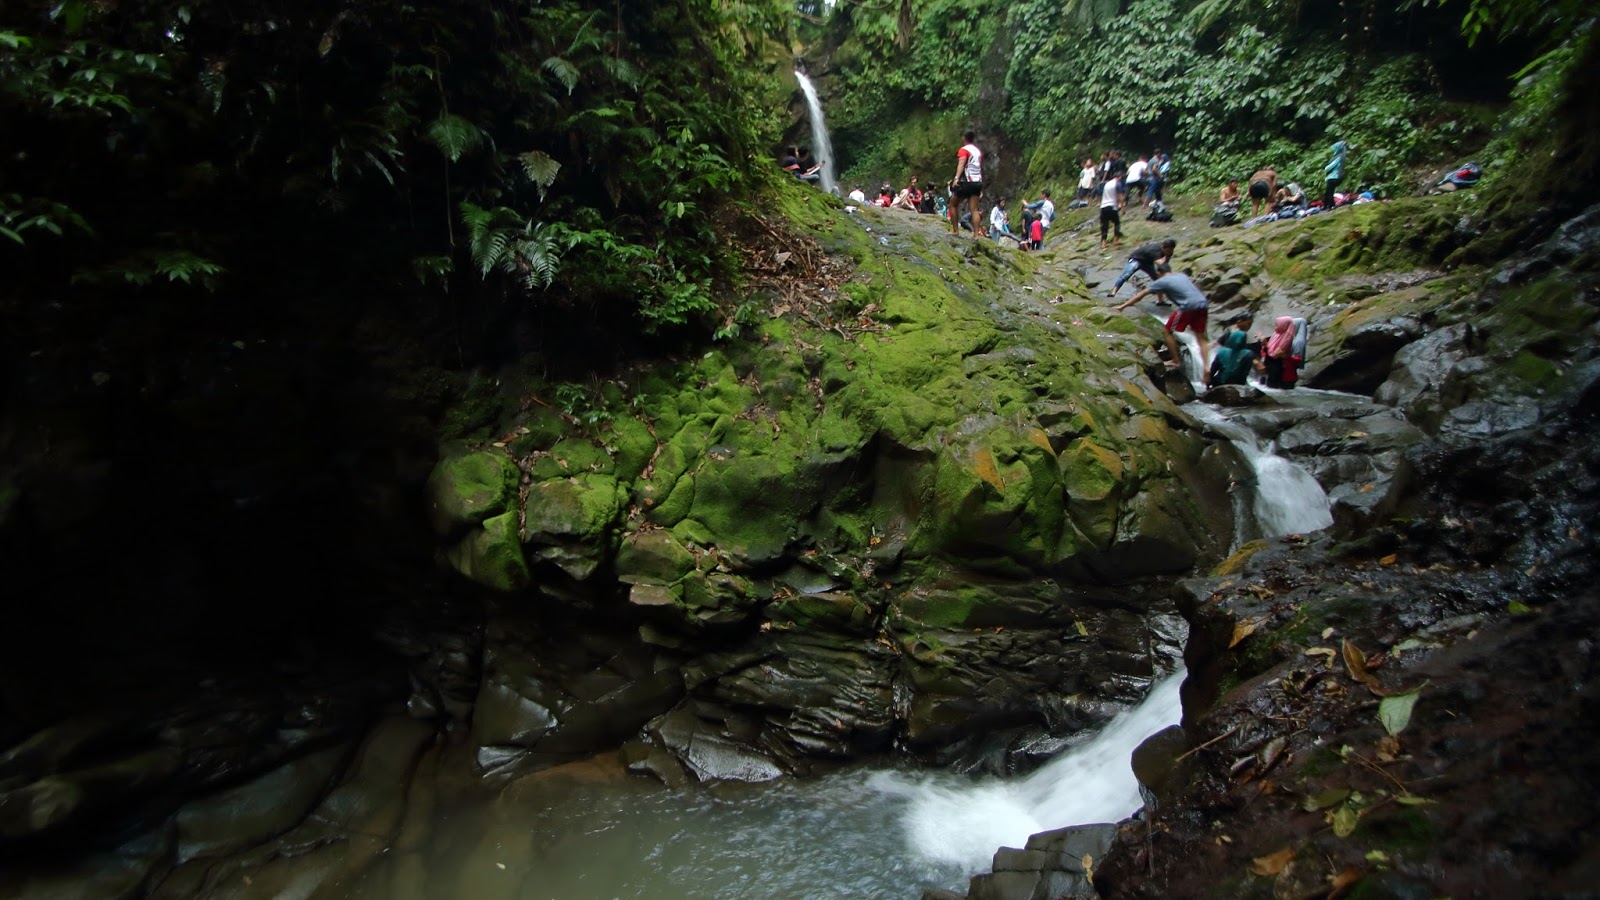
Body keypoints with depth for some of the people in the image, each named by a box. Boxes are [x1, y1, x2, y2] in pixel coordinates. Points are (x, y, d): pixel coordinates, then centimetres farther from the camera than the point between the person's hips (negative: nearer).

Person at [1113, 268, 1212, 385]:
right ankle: (1206, 367, 3)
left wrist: (1122, 306, 14)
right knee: (1201, 337, 14)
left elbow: (1140, 295, 9)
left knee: (1166, 332, 10)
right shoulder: (1182, 275, 23)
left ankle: (1175, 361, 14)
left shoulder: (1162, 281, 6)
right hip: (1203, 304, 7)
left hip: (1189, 307, -7)